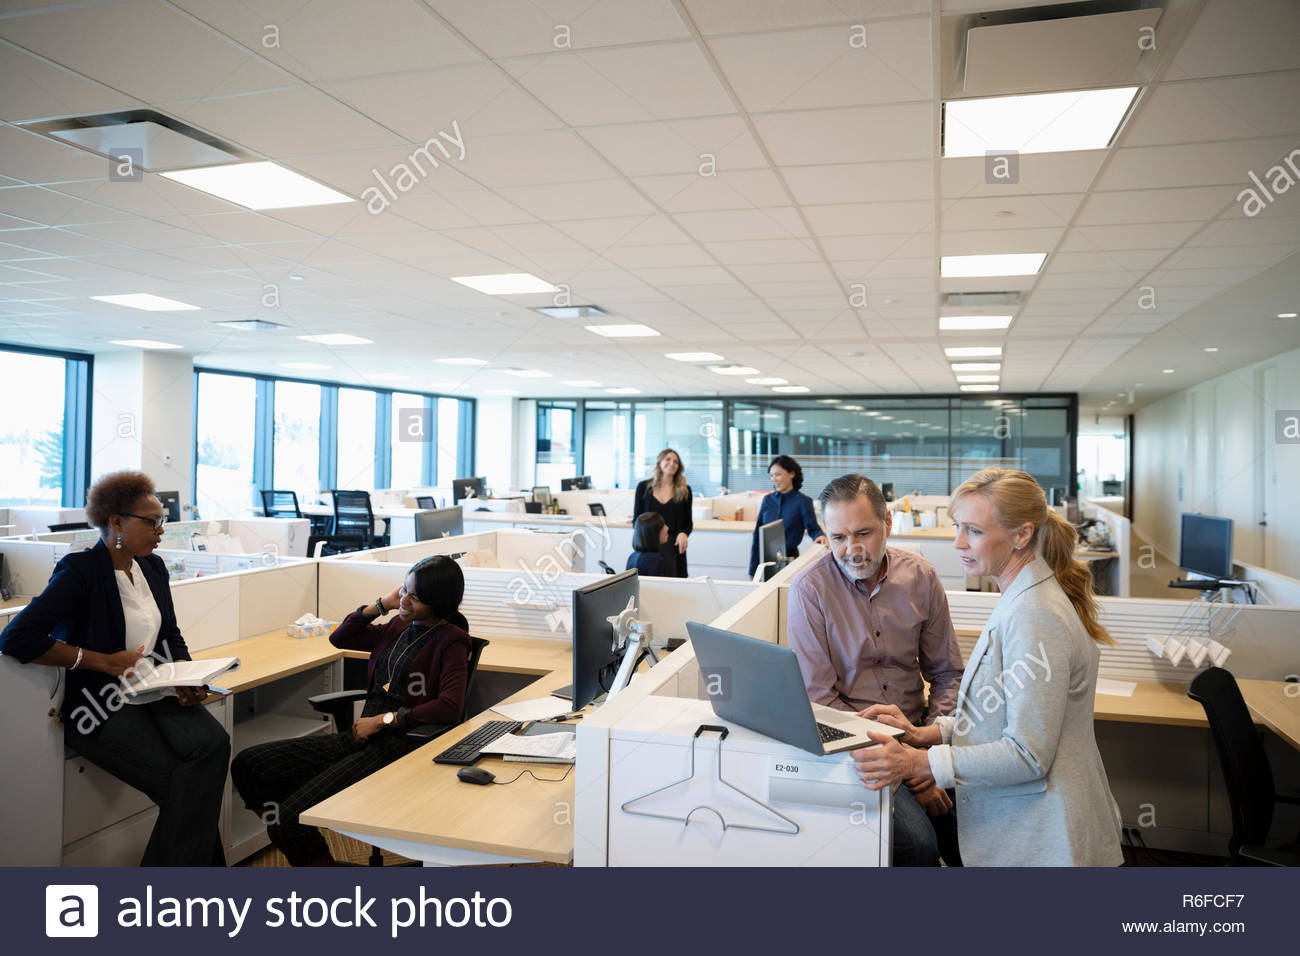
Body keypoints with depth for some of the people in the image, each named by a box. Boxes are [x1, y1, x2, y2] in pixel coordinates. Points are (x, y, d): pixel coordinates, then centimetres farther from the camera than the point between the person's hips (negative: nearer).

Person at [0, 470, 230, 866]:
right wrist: (104, 661, -16)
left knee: (213, 743, -23)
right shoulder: (80, 571, -9)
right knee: (177, 782, -25)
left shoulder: (152, 567, 13)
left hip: (157, 692, 6)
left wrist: (187, 680, 1)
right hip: (102, 705, -6)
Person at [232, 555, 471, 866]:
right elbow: (339, 638, 21)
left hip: (402, 746, -8)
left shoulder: (451, 641, -7)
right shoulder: (399, 627, 15)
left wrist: (383, 720, -16)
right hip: (362, 737, 8)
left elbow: (450, 707, -20)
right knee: (249, 764, -1)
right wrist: (382, 604, 9)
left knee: (290, 818, -21)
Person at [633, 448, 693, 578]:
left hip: (674, 545, 0)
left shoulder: (684, 490, 8)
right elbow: (637, 519, 9)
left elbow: (688, 522, 11)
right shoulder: (644, 487, 7)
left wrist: (684, 534, -11)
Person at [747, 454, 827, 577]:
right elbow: (757, 535, 8)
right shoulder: (767, 499, 7)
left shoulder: (803, 501, -3)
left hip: (788, 557, -3)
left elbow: (813, 528, -9)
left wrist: (820, 536, -34)